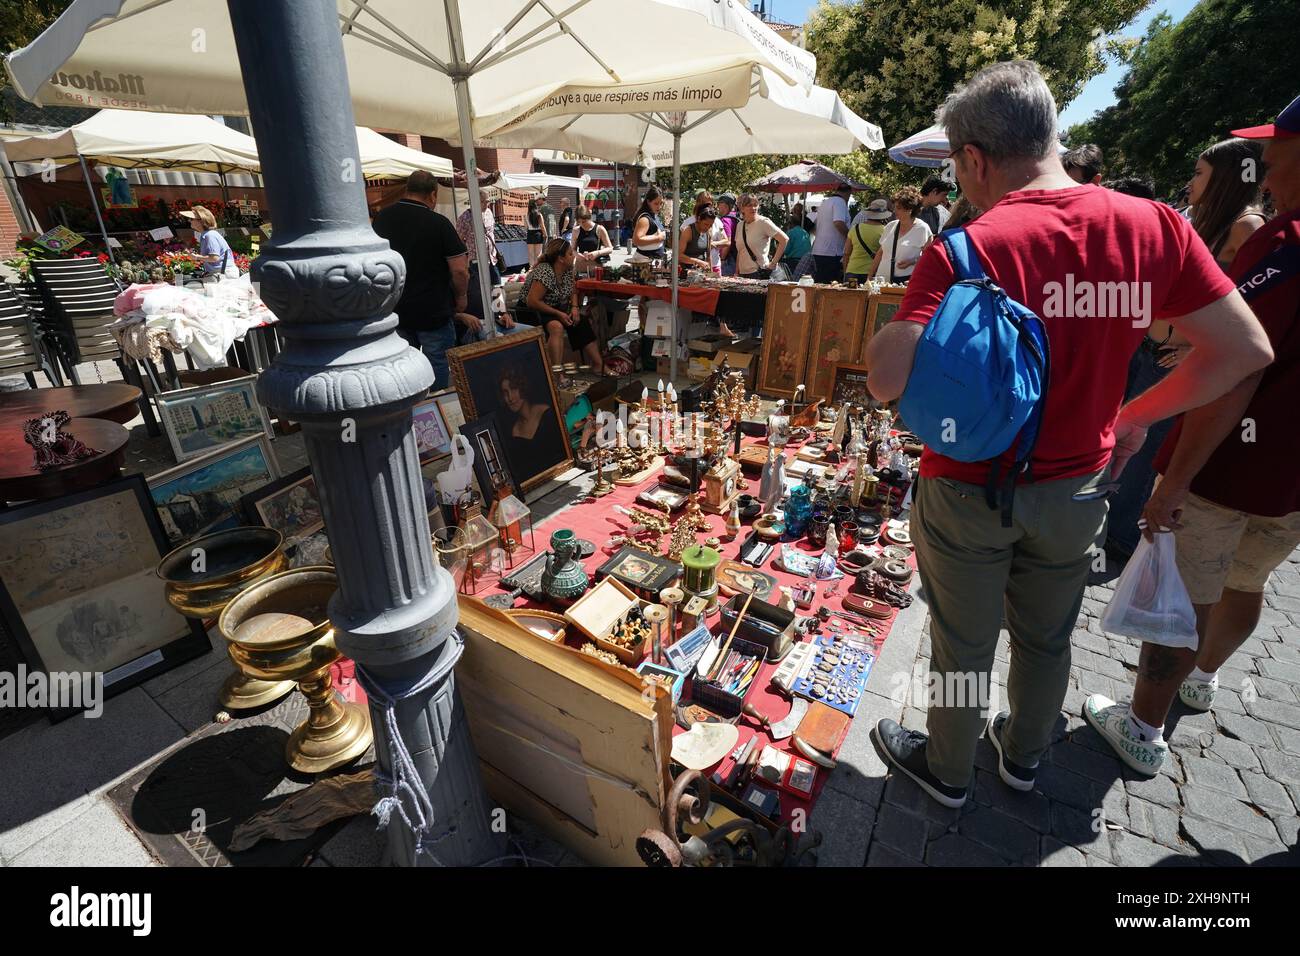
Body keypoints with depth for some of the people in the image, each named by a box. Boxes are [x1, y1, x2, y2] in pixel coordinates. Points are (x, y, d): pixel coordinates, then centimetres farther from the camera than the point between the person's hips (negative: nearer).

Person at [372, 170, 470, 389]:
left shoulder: (381, 218, 3)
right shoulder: (438, 223, -14)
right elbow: (460, 270, -17)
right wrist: (461, 298, 1)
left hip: (394, 312, 5)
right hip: (433, 313, -5)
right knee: (439, 368, 6)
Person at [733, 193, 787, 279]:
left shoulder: (764, 222, -6)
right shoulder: (739, 225, 11)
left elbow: (784, 239, -9)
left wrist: (774, 262, -10)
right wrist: (736, 273, 11)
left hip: (759, 273, -5)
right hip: (742, 274, 6)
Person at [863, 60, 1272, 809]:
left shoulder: (965, 251, -22)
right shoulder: (1153, 227, -7)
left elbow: (888, 380, -30)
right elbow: (1246, 350, -2)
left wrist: (889, 331, -9)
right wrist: (1136, 415, 10)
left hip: (969, 491, -4)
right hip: (1075, 489, 5)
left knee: (963, 644, 16)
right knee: (1047, 638, 25)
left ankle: (948, 771, 42)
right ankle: (1025, 755, 51)